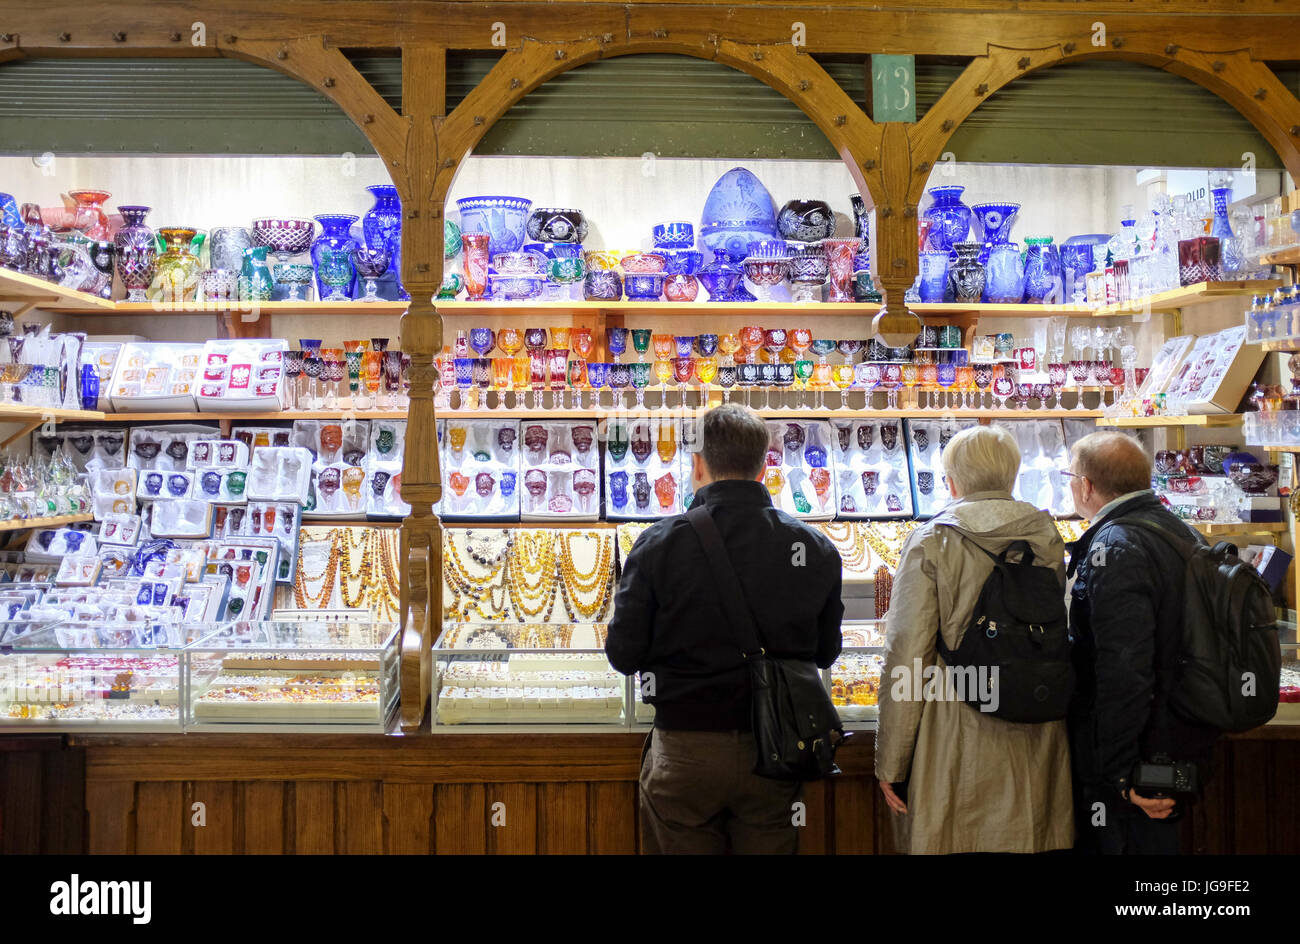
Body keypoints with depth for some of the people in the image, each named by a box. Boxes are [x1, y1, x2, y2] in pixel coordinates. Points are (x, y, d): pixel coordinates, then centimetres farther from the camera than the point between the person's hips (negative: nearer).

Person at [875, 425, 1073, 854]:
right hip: (1037, 748, 4)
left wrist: (891, 763, -5)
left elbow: (907, 657, -10)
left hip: (957, 747, -4)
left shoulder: (931, 542, -7)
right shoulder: (1048, 539, 5)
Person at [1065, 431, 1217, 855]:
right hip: (1183, 752, 9)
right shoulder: (1181, 532, 10)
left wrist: (1120, 775, -23)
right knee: (1159, 840, 21)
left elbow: (1122, 673, -28)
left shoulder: (1115, 547, -20)